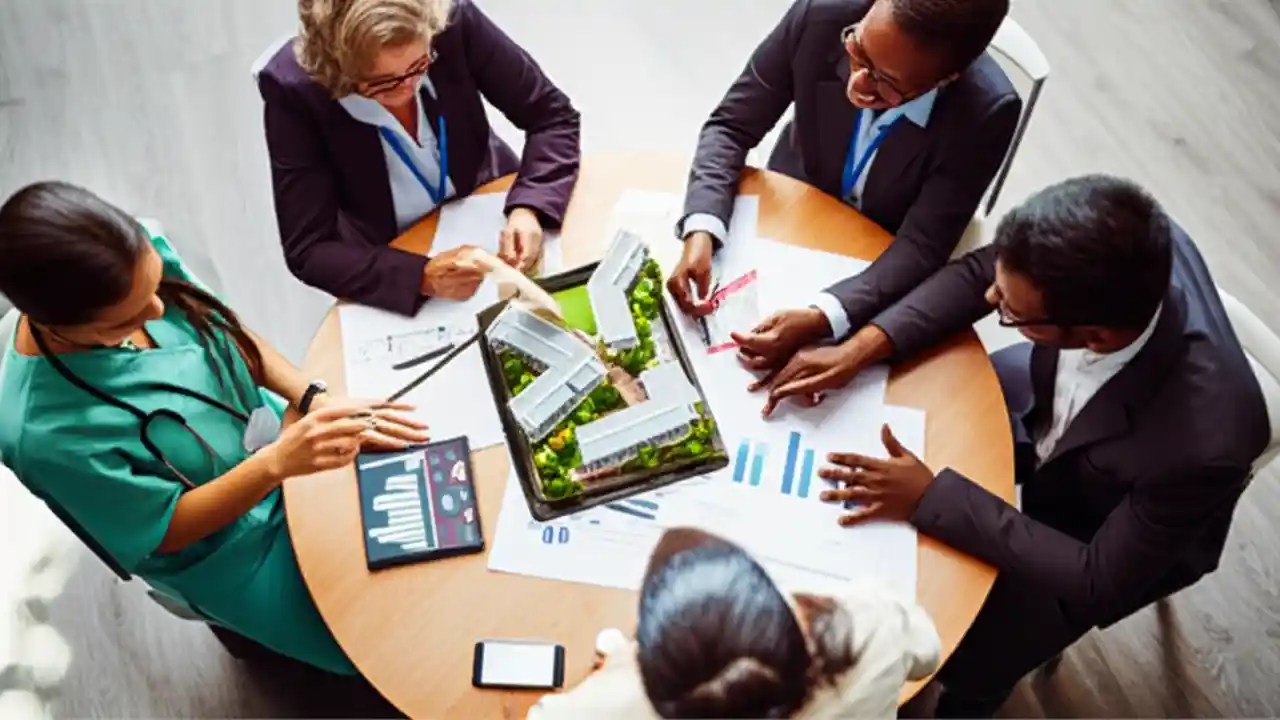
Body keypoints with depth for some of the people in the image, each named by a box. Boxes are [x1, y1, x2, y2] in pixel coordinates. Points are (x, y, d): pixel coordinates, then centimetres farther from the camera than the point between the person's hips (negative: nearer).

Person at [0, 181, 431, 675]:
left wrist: (315, 400, -17)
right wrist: (277, 464, -36)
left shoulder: (133, 261, -20)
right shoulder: (46, 431, -34)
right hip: (233, 554, -5)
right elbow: (167, 530, -21)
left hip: (281, 438, 5)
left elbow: (230, 334, -3)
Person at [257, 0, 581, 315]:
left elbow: (553, 116, -11)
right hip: (395, 260, -1)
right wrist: (421, 277, -34)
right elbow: (307, 251, -20)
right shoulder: (293, 88, -24)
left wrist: (528, 208, -28)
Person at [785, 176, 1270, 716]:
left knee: (963, 651, -7)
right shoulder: (1128, 249, -32)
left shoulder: (1203, 440, -44)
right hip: (1045, 408, 5)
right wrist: (862, 347, -27)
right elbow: (975, 273, -15)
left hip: (1110, 534, -4)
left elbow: (1098, 583, -30)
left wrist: (931, 497, -35)